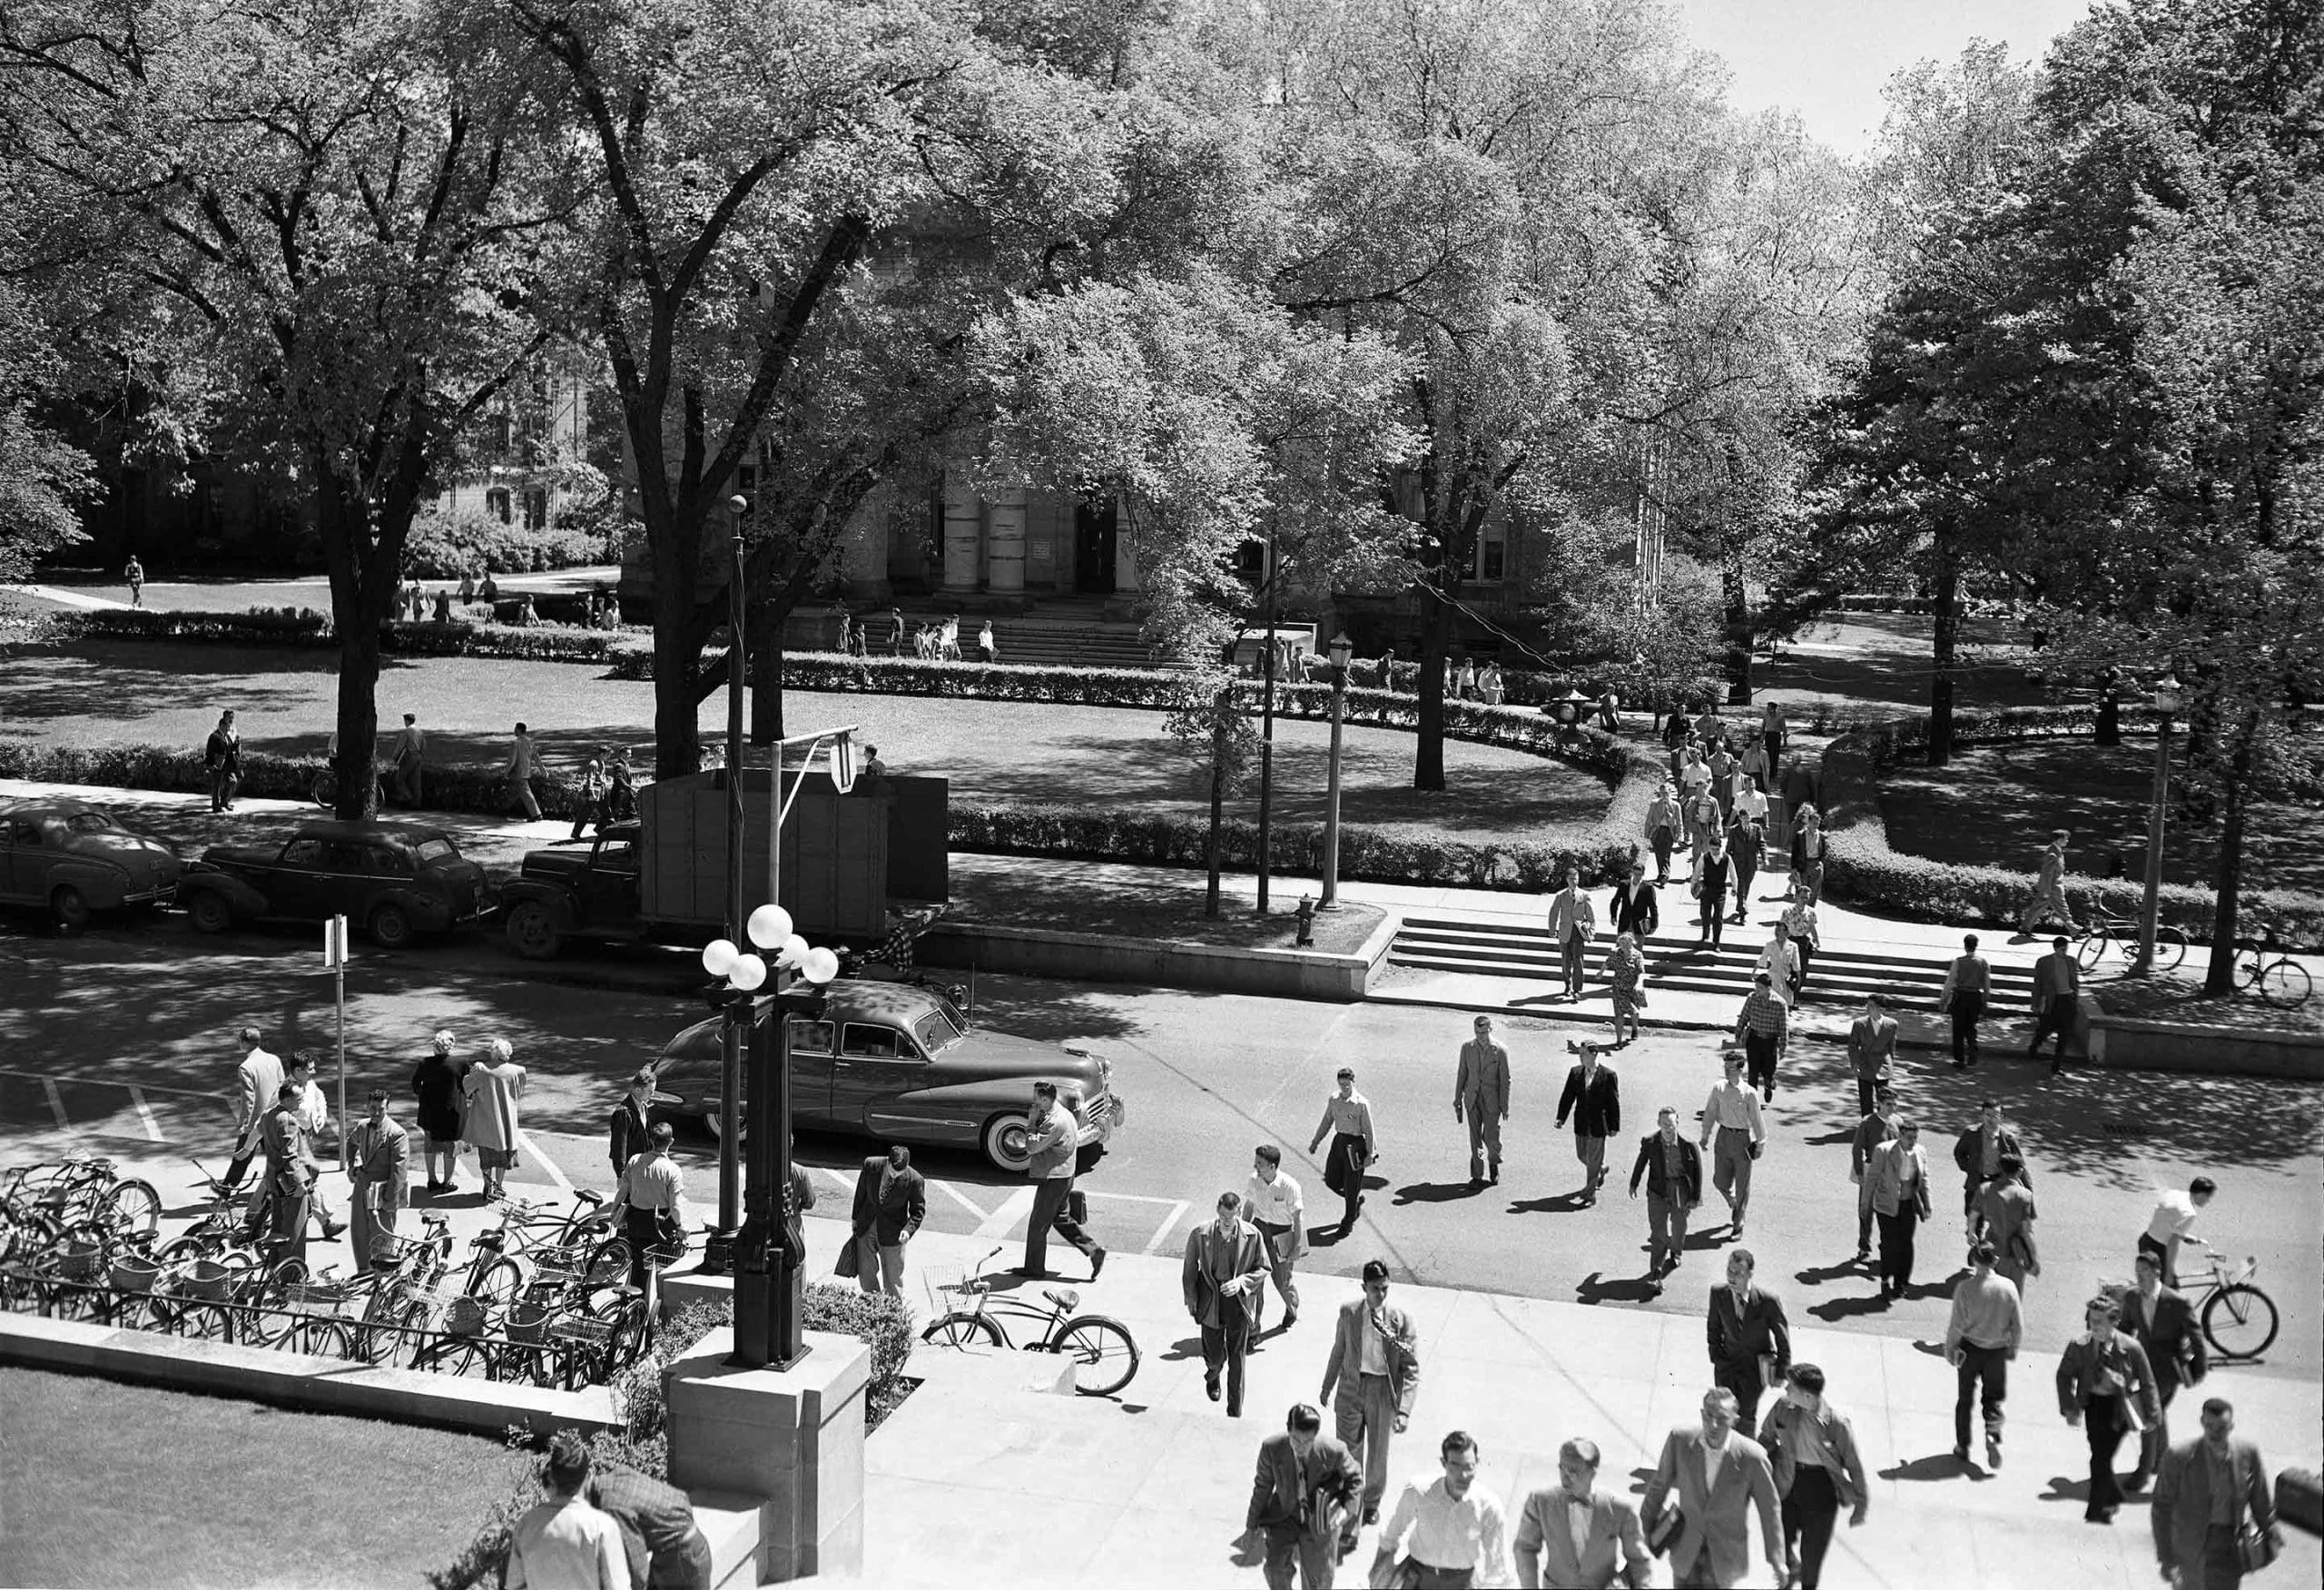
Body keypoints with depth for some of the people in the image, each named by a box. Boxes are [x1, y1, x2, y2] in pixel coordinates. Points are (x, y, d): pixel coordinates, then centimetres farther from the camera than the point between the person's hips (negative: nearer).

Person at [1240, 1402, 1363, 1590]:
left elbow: (1354, 1476, -2)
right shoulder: (1271, 1448, -21)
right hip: (1285, 1516, 1)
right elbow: (1263, 1485, -4)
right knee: (1275, 1568, -15)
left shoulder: (1333, 1451, -25)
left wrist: (1347, 1509, -16)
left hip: (1320, 1521, 0)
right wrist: (1252, 1525, 4)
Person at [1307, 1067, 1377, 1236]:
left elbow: (1369, 1131, -12)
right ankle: (1357, 1199, 38)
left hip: (1356, 1144, -6)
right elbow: (1326, 1122, 12)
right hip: (1339, 1140, 6)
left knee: (1351, 1186, 3)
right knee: (1331, 1181, 11)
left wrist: (1370, 1154, -11)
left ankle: (1348, 1222, 22)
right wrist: (1315, 1142, 14)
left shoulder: (1362, 1104, -17)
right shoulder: (1333, 1100, -1)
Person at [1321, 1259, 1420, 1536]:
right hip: (1351, 1389, 0)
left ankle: (1372, 1502, 46)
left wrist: (1404, 1410, -22)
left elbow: (1411, 1369, -14)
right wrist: (1327, 1387, 17)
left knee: (1378, 1453, 18)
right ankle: (1347, 1526, 2)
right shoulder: (1348, 1313, -7)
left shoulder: (1401, 1320, -14)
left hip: (1383, 1392, 0)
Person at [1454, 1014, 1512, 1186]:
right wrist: (1457, 1100, 6)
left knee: (1490, 1136, -1)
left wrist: (1505, 1106, -5)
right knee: (1475, 1139, 4)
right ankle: (1477, 1176, 14)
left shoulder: (1500, 1051, -10)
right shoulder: (1467, 1048, -2)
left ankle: (1494, 1162, 31)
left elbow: (1505, 1080, -5)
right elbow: (1461, 1074, 5)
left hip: (1491, 1100, -2)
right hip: (1472, 1099, 2)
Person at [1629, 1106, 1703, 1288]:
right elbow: (1641, 1163, 6)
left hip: (1681, 1189, 0)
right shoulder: (1649, 1142, -12)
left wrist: (1695, 1198, -7)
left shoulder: (1688, 1144, -17)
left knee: (1679, 1226, 22)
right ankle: (1655, 1273, -5)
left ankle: (1676, 1253, 52)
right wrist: (1634, 1184, 17)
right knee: (1658, 1231, -6)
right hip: (1658, 1189, 0)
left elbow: (1697, 1172, -9)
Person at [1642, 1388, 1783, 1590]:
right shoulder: (1680, 1441, -16)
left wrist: (1776, 1561, -2)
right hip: (1686, 1549, 2)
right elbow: (1660, 1485, 0)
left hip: (1725, 1555, -1)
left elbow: (1769, 1510, -9)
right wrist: (1643, 1527, 11)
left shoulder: (1752, 1456, -22)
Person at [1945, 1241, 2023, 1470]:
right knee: (1993, 1398, 16)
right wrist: (2013, 1347, 14)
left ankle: (1962, 1447, 22)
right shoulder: (2008, 1287, -11)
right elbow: (2019, 1324, -3)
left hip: (1970, 1348, -1)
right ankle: (1993, 1434, -9)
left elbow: (1956, 1324, -13)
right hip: (1998, 1350, 1)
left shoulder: (1966, 1288, -18)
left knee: (1965, 1398, 15)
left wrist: (1949, 1350, 2)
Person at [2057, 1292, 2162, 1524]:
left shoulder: (2130, 1347, -15)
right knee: (2099, 1456, 10)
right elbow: (2064, 1375, 4)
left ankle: (2096, 1509, 3)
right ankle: (2113, 1497, 37)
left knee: (2102, 1457, -8)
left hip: (2119, 1407, -3)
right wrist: (2069, 1407, -3)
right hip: (2093, 1404, 3)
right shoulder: (2079, 1346, -9)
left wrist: (2152, 1414, 1)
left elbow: (2147, 1382, -3)